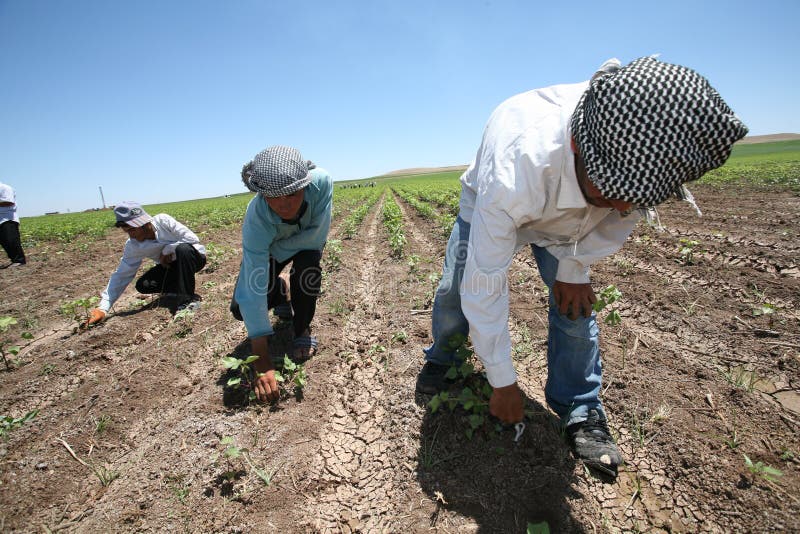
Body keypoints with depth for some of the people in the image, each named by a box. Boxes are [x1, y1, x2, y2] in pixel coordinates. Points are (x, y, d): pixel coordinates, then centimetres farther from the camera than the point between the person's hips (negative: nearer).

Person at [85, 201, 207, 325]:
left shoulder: (163, 221, -24)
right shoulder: (132, 246, -13)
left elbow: (192, 238, -29)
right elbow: (121, 276, -11)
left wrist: (167, 250, -24)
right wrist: (103, 308, -18)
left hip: (194, 257, -4)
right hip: (172, 265, 4)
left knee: (182, 248, -36)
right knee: (142, 285, -15)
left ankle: (187, 299, -28)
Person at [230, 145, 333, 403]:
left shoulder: (321, 182, -40)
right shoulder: (256, 221, -40)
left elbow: (317, 236, -30)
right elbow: (254, 289, -41)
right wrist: (262, 362, -43)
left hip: (308, 239, 1)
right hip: (269, 243, 0)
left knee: (307, 264, -33)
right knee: (241, 310, -11)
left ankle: (302, 328, -7)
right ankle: (280, 291, 23)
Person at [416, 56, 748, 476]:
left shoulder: (648, 149, -34)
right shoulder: (514, 173, -48)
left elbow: (624, 212, -8)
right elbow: (484, 291, -38)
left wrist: (575, 268, -14)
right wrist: (503, 383, -26)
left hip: (568, 218, 3)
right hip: (492, 204, -2)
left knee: (574, 301, -9)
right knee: (456, 290, -6)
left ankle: (581, 412, 9)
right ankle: (441, 359, 25)